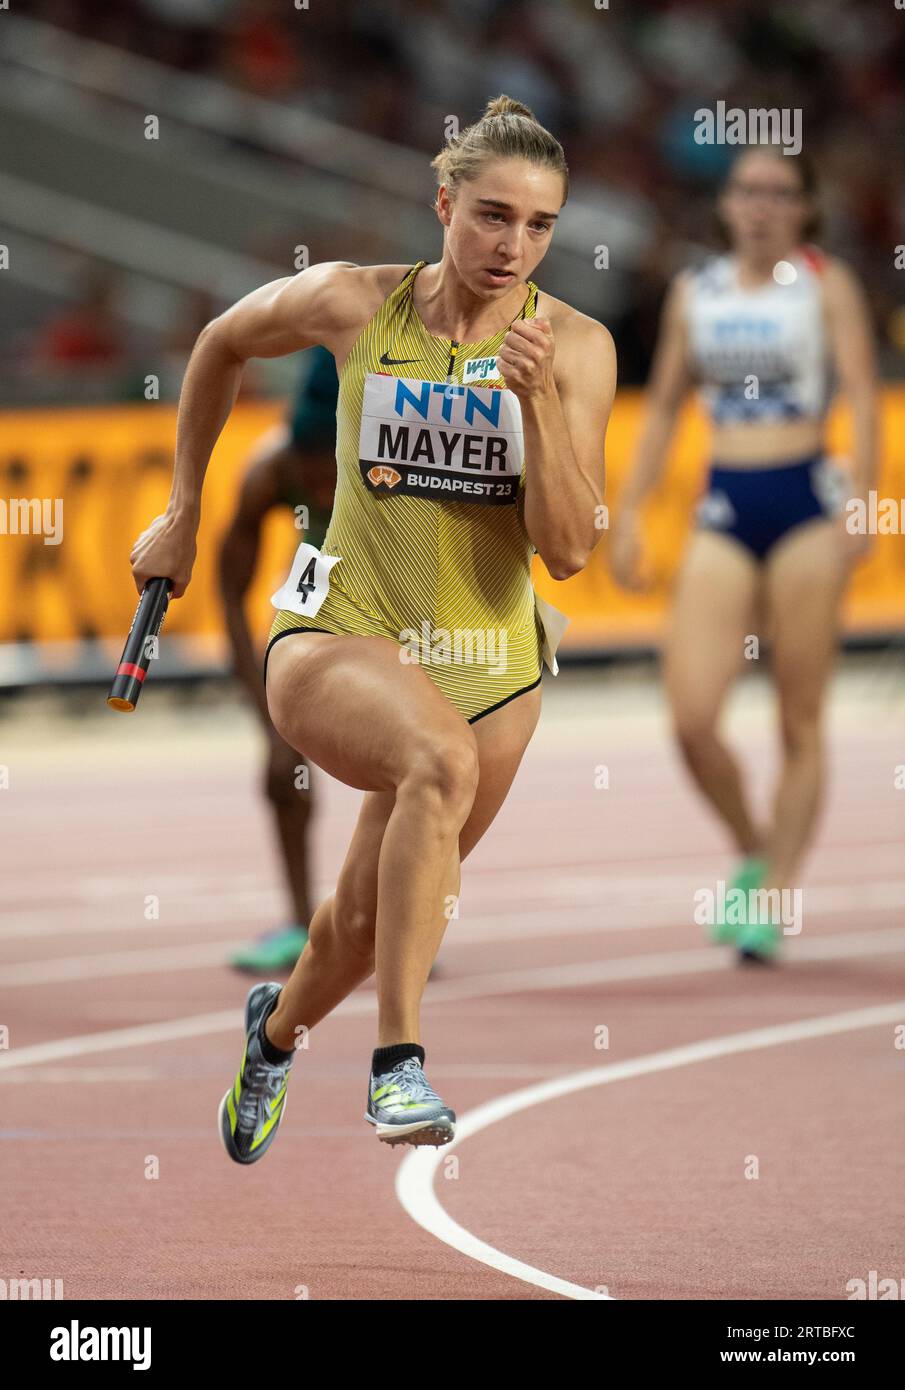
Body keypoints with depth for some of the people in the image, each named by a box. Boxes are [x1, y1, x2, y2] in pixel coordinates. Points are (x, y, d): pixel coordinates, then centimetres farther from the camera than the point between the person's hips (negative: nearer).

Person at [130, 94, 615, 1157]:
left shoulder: (574, 348, -7)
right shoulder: (352, 304, -8)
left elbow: (568, 550, -13)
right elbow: (224, 343, 13)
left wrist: (540, 400, -25)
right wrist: (182, 511, 17)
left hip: (489, 663, 3)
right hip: (337, 637, -3)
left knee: (369, 920, 16)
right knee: (442, 759, -37)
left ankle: (278, 1028, 53)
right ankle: (397, 1061, -34)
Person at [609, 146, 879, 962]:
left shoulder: (826, 285, 2)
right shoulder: (695, 292, 12)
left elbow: (863, 396, -5)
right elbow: (664, 407, 19)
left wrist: (859, 504, -17)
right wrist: (629, 514, 13)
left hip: (804, 501, -3)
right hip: (723, 510, 3)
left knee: (800, 724, -2)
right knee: (692, 718, -10)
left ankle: (772, 903, 4)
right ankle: (751, 851, 15)